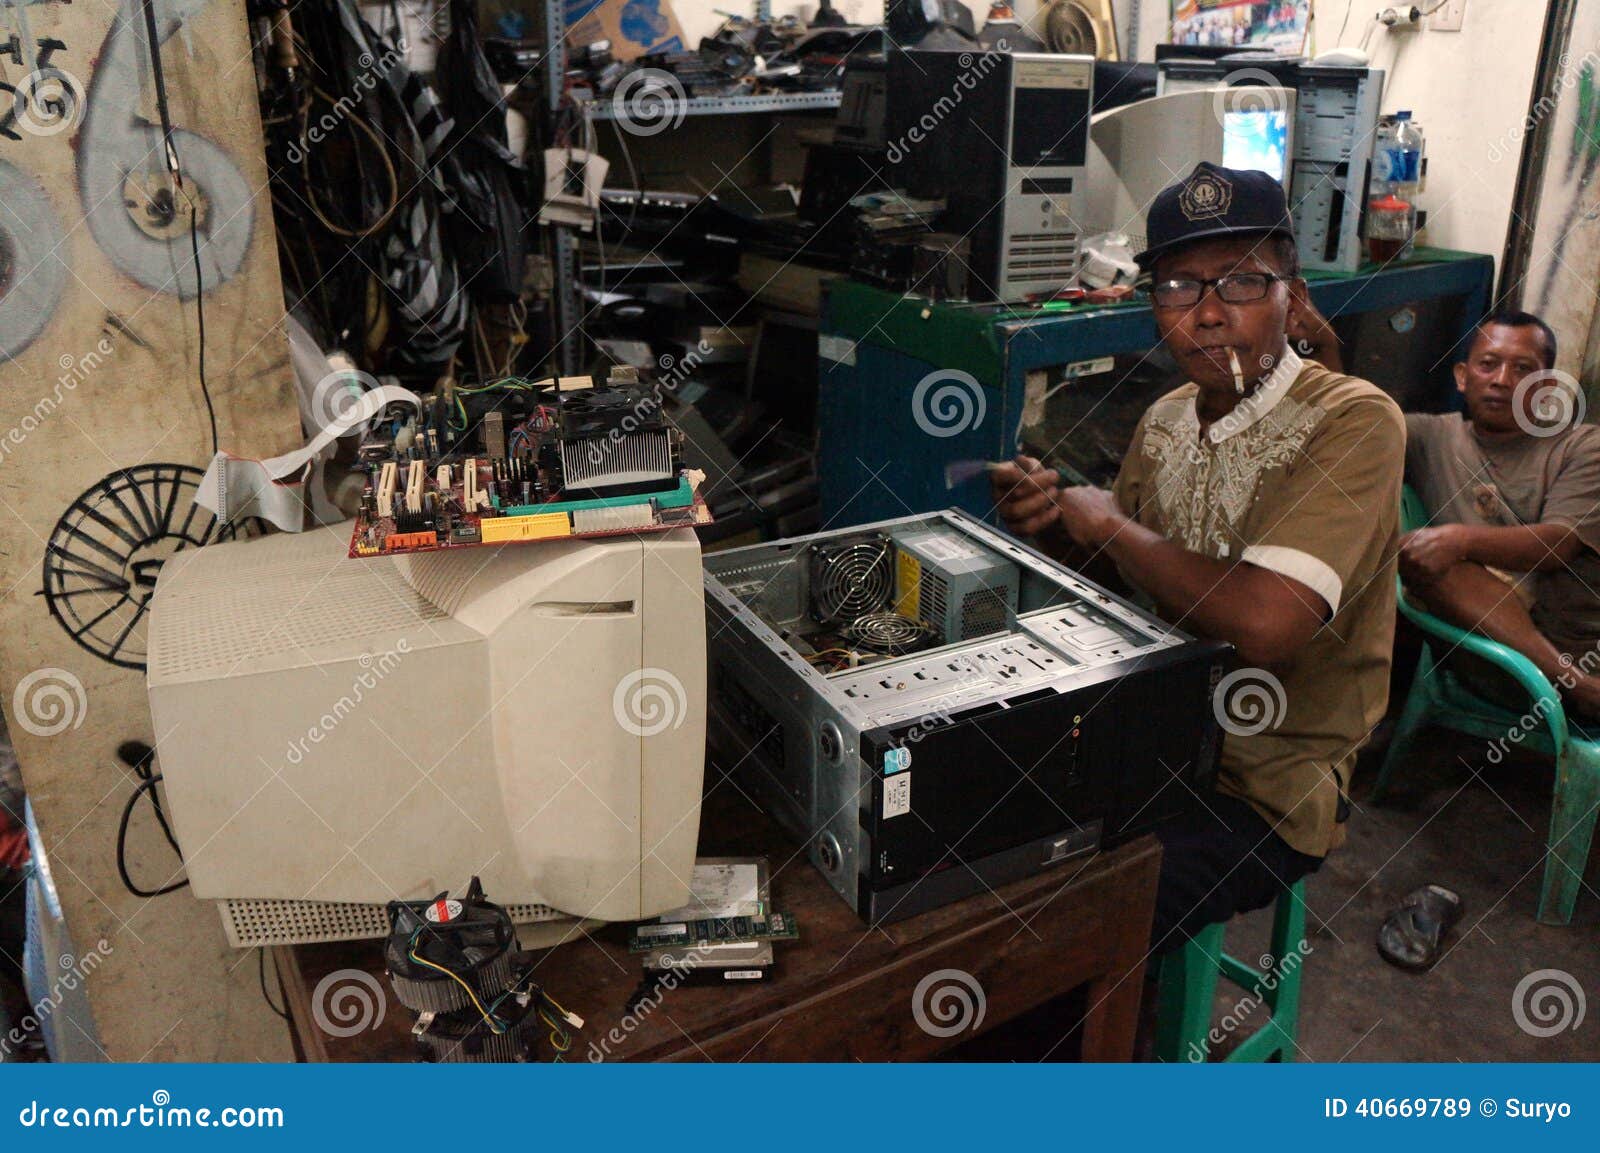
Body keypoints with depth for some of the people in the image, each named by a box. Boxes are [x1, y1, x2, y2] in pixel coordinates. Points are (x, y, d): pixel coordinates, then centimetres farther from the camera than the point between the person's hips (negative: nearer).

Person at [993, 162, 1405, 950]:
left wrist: (1107, 522, -18)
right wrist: (1052, 526, -5)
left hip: (1261, 789, -6)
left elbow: (1265, 622, -31)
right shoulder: (1165, 421, 4)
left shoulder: (1354, 424, -17)